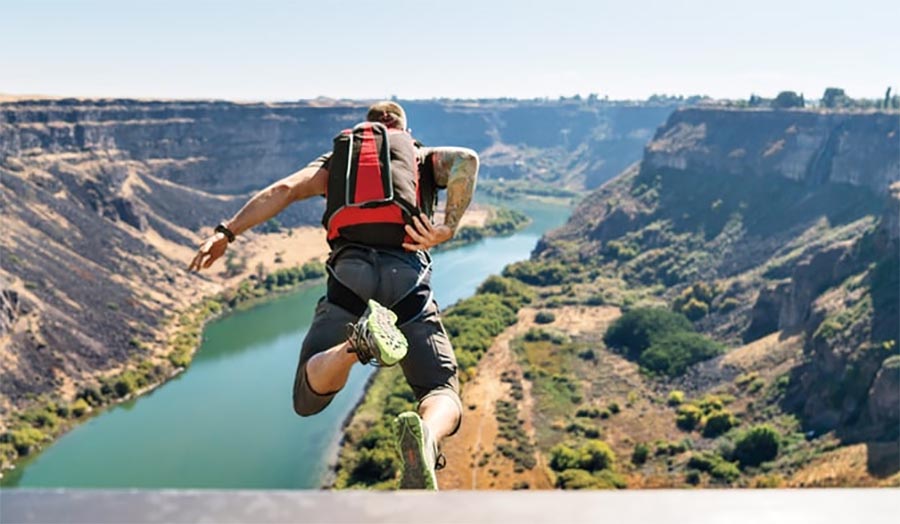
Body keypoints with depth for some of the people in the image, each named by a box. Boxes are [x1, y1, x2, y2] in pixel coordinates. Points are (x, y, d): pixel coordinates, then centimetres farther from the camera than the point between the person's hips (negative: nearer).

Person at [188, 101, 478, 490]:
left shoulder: (336, 160, 30)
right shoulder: (424, 157, 27)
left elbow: (284, 190, 12)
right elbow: (466, 159, 2)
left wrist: (226, 233, 9)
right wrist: (448, 228, -1)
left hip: (348, 272, 1)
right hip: (407, 275, 0)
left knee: (308, 399, 5)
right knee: (443, 395, 3)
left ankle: (359, 342, -29)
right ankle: (425, 434, -37)